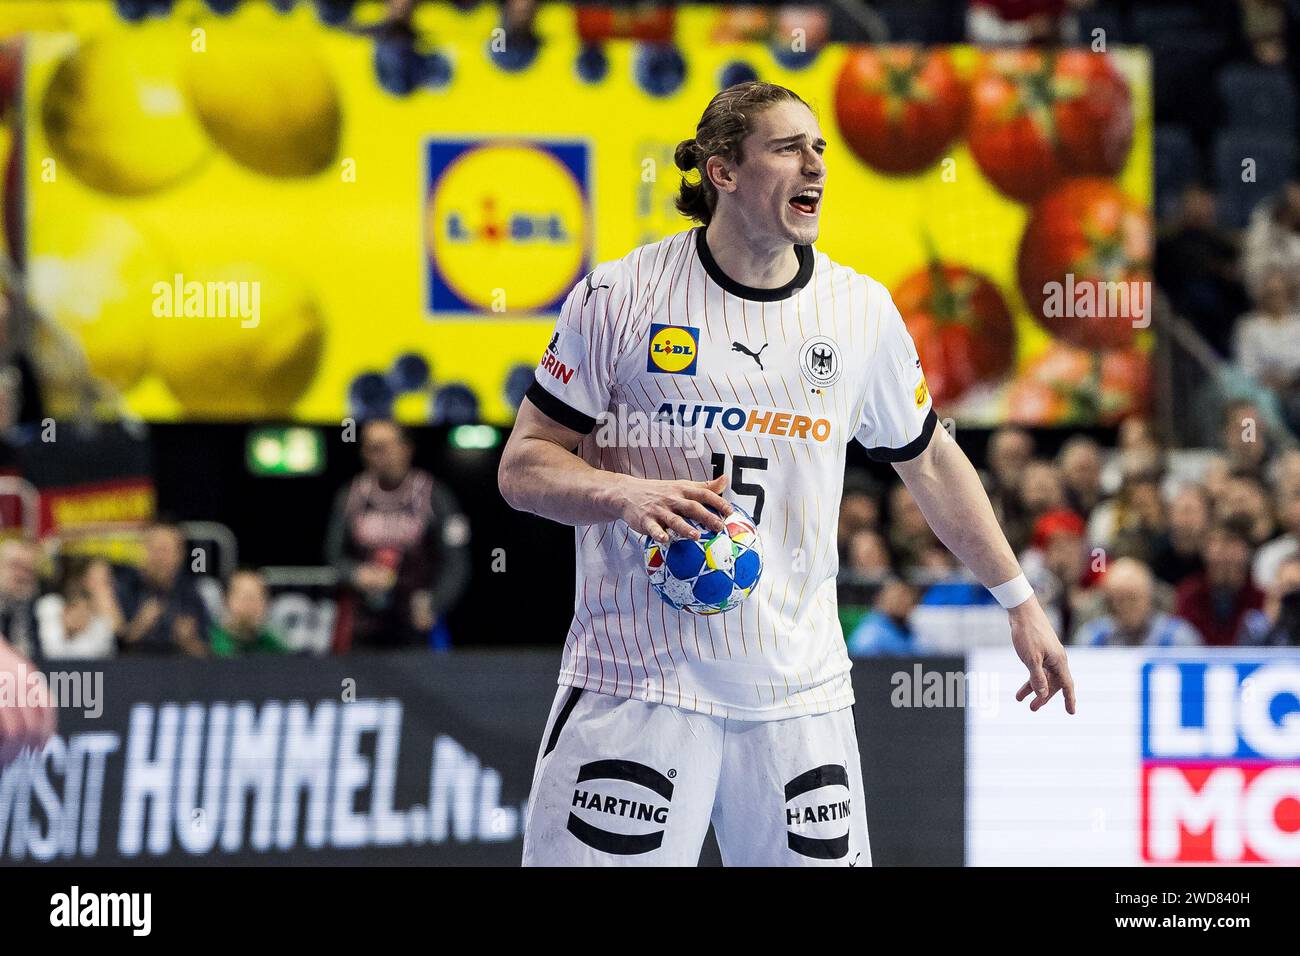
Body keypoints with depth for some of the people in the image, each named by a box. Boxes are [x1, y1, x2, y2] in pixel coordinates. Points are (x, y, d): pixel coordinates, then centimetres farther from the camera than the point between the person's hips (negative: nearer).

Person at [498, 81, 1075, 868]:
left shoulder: (862, 311, 6)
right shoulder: (621, 296, -4)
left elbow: (929, 460, 19)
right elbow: (524, 466, -1)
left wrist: (1020, 603, 20)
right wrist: (625, 494, -20)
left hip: (798, 686, 3)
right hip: (637, 677, -3)